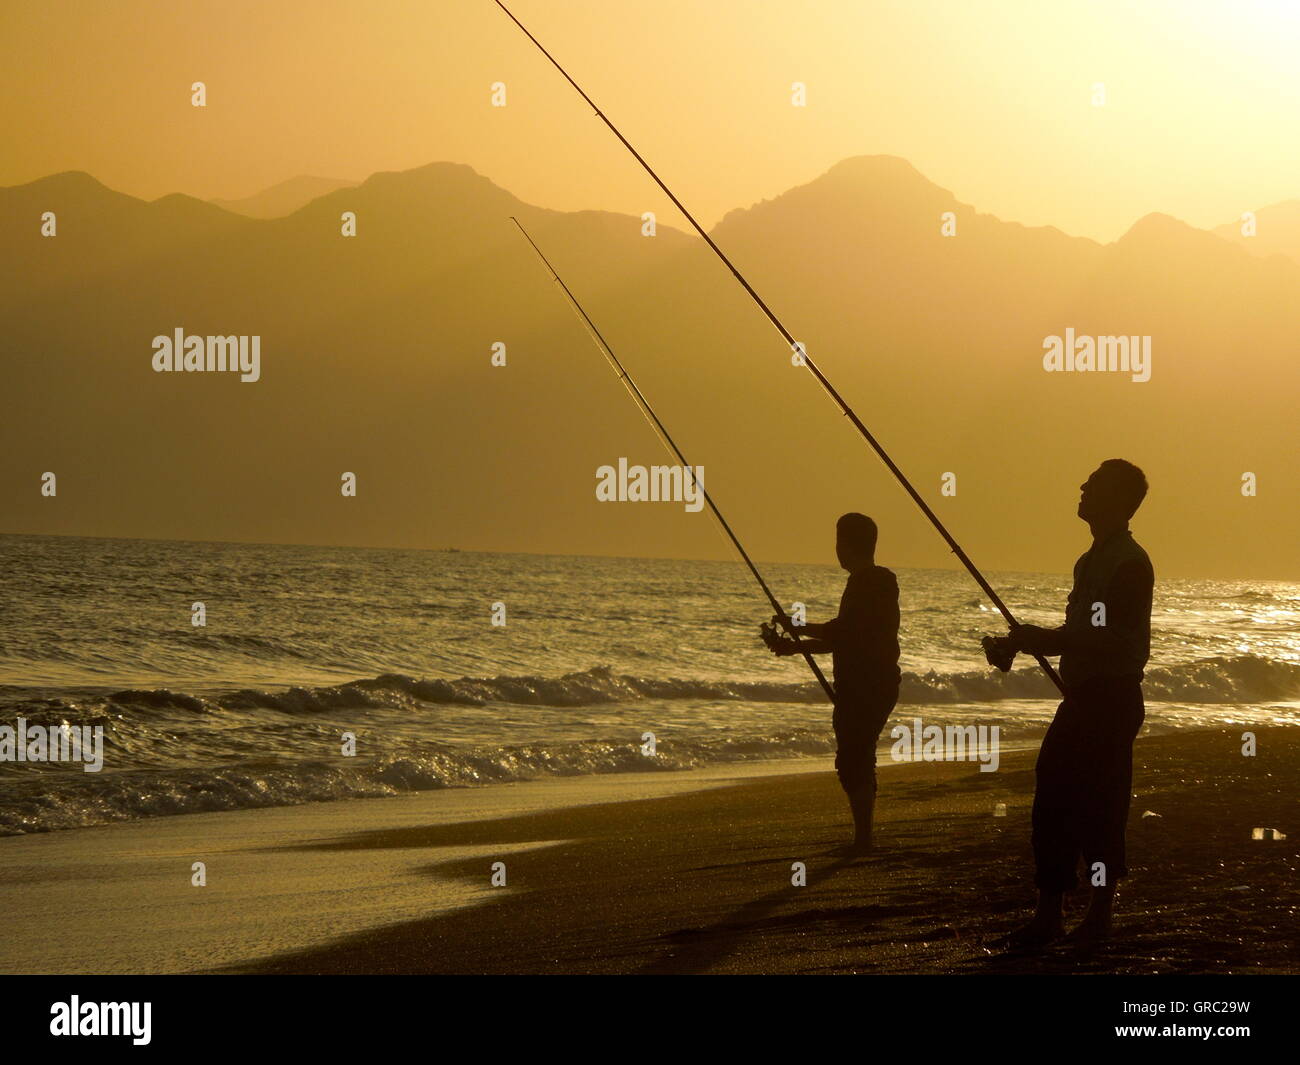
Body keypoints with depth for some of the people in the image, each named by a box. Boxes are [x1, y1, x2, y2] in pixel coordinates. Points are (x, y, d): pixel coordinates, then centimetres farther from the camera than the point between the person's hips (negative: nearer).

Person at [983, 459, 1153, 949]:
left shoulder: (1129, 563, -14)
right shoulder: (1092, 560, 17)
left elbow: (1110, 642, -22)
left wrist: (1030, 640, -22)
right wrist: (1020, 642, 9)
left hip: (1112, 701, -9)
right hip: (1081, 699, 9)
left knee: (1098, 808, -3)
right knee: (1051, 803, 6)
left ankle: (1100, 915, 8)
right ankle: (1048, 914, 10)